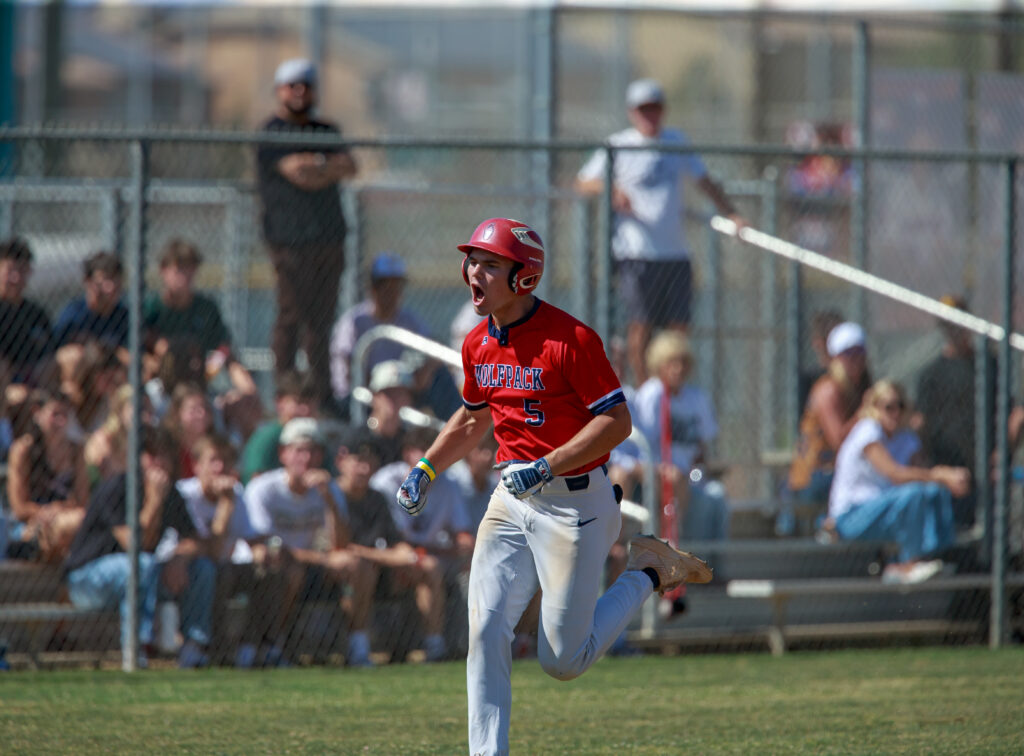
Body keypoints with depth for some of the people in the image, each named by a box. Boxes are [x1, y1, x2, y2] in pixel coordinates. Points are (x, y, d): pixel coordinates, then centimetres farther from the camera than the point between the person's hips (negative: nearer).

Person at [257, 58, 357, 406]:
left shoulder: (326, 132, 20)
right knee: (291, 318, -8)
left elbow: (349, 166, 3)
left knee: (321, 320, 7)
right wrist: (329, 167, 1)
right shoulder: (271, 133, -1)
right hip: (291, 241, -6)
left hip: (330, 239, 6)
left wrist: (315, 163, -9)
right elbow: (299, 175, -13)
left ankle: (323, 396, 10)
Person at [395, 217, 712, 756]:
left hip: (574, 504, -6)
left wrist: (547, 467, -26)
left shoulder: (570, 339, -17)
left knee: (563, 661, -1)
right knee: (486, 629, -10)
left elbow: (617, 422, -18)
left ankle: (647, 575, 21)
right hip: (511, 502, 6)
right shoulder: (478, 345, 7)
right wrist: (426, 468, 11)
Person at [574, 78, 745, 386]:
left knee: (679, 326, 2)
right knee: (640, 324, -9)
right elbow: (583, 183, 1)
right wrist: (610, 187, -20)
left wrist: (732, 214, 10)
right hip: (636, 254, -4)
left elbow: (705, 181, 20)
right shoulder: (618, 146, 2)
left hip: (676, 253, 4)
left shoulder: (676, 142, 14)